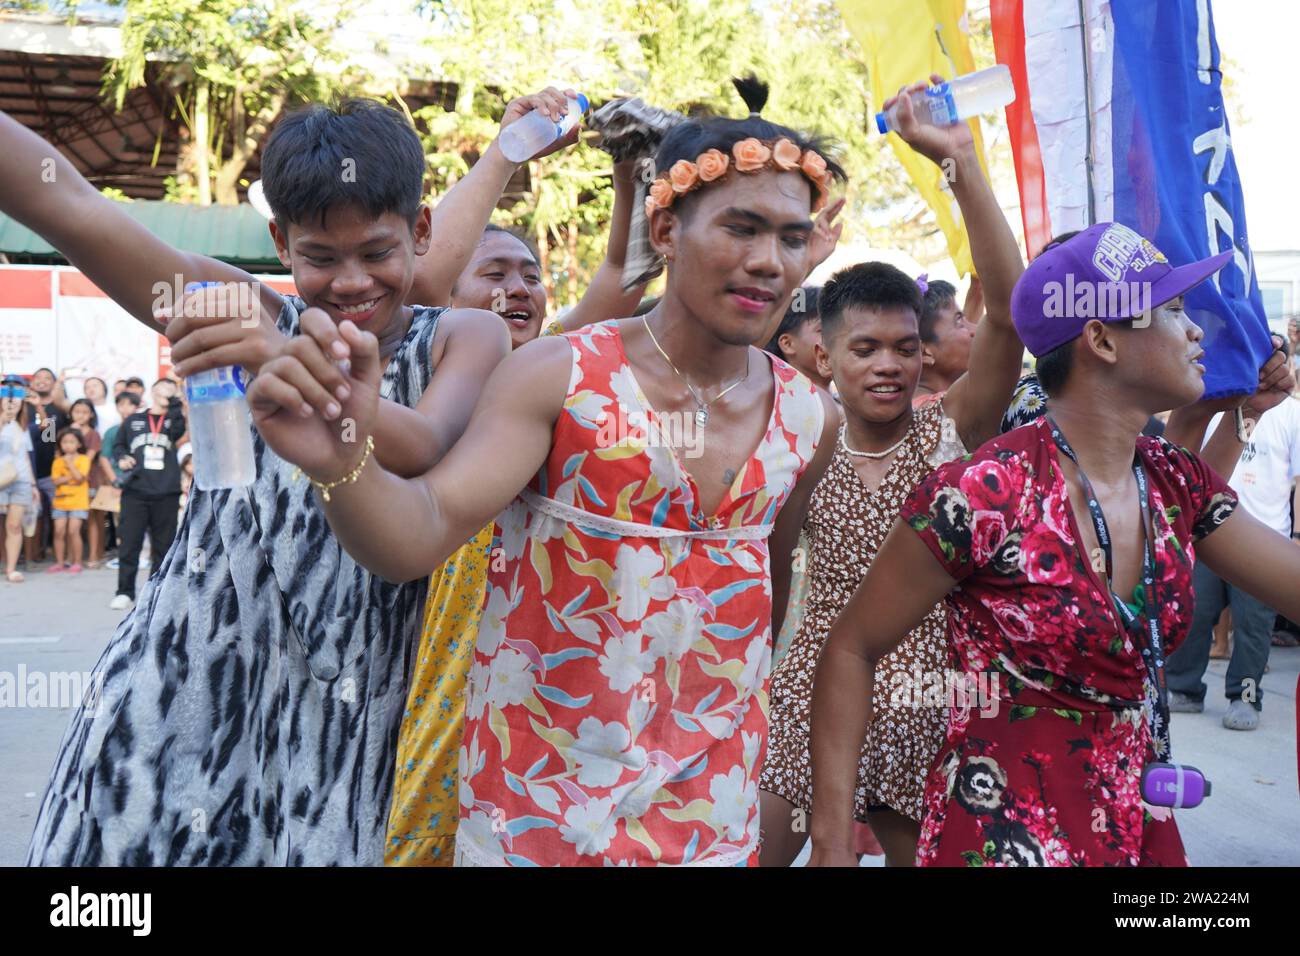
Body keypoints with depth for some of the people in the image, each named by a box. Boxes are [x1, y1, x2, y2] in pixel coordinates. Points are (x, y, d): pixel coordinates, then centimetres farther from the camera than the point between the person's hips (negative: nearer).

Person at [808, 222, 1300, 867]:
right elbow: (851, 650, -16)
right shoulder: (982, 494, -22)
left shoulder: (1177, 484, 0)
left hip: (1141, 828, 8)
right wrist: (832, 843, -17)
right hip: (1003, 834, -7)